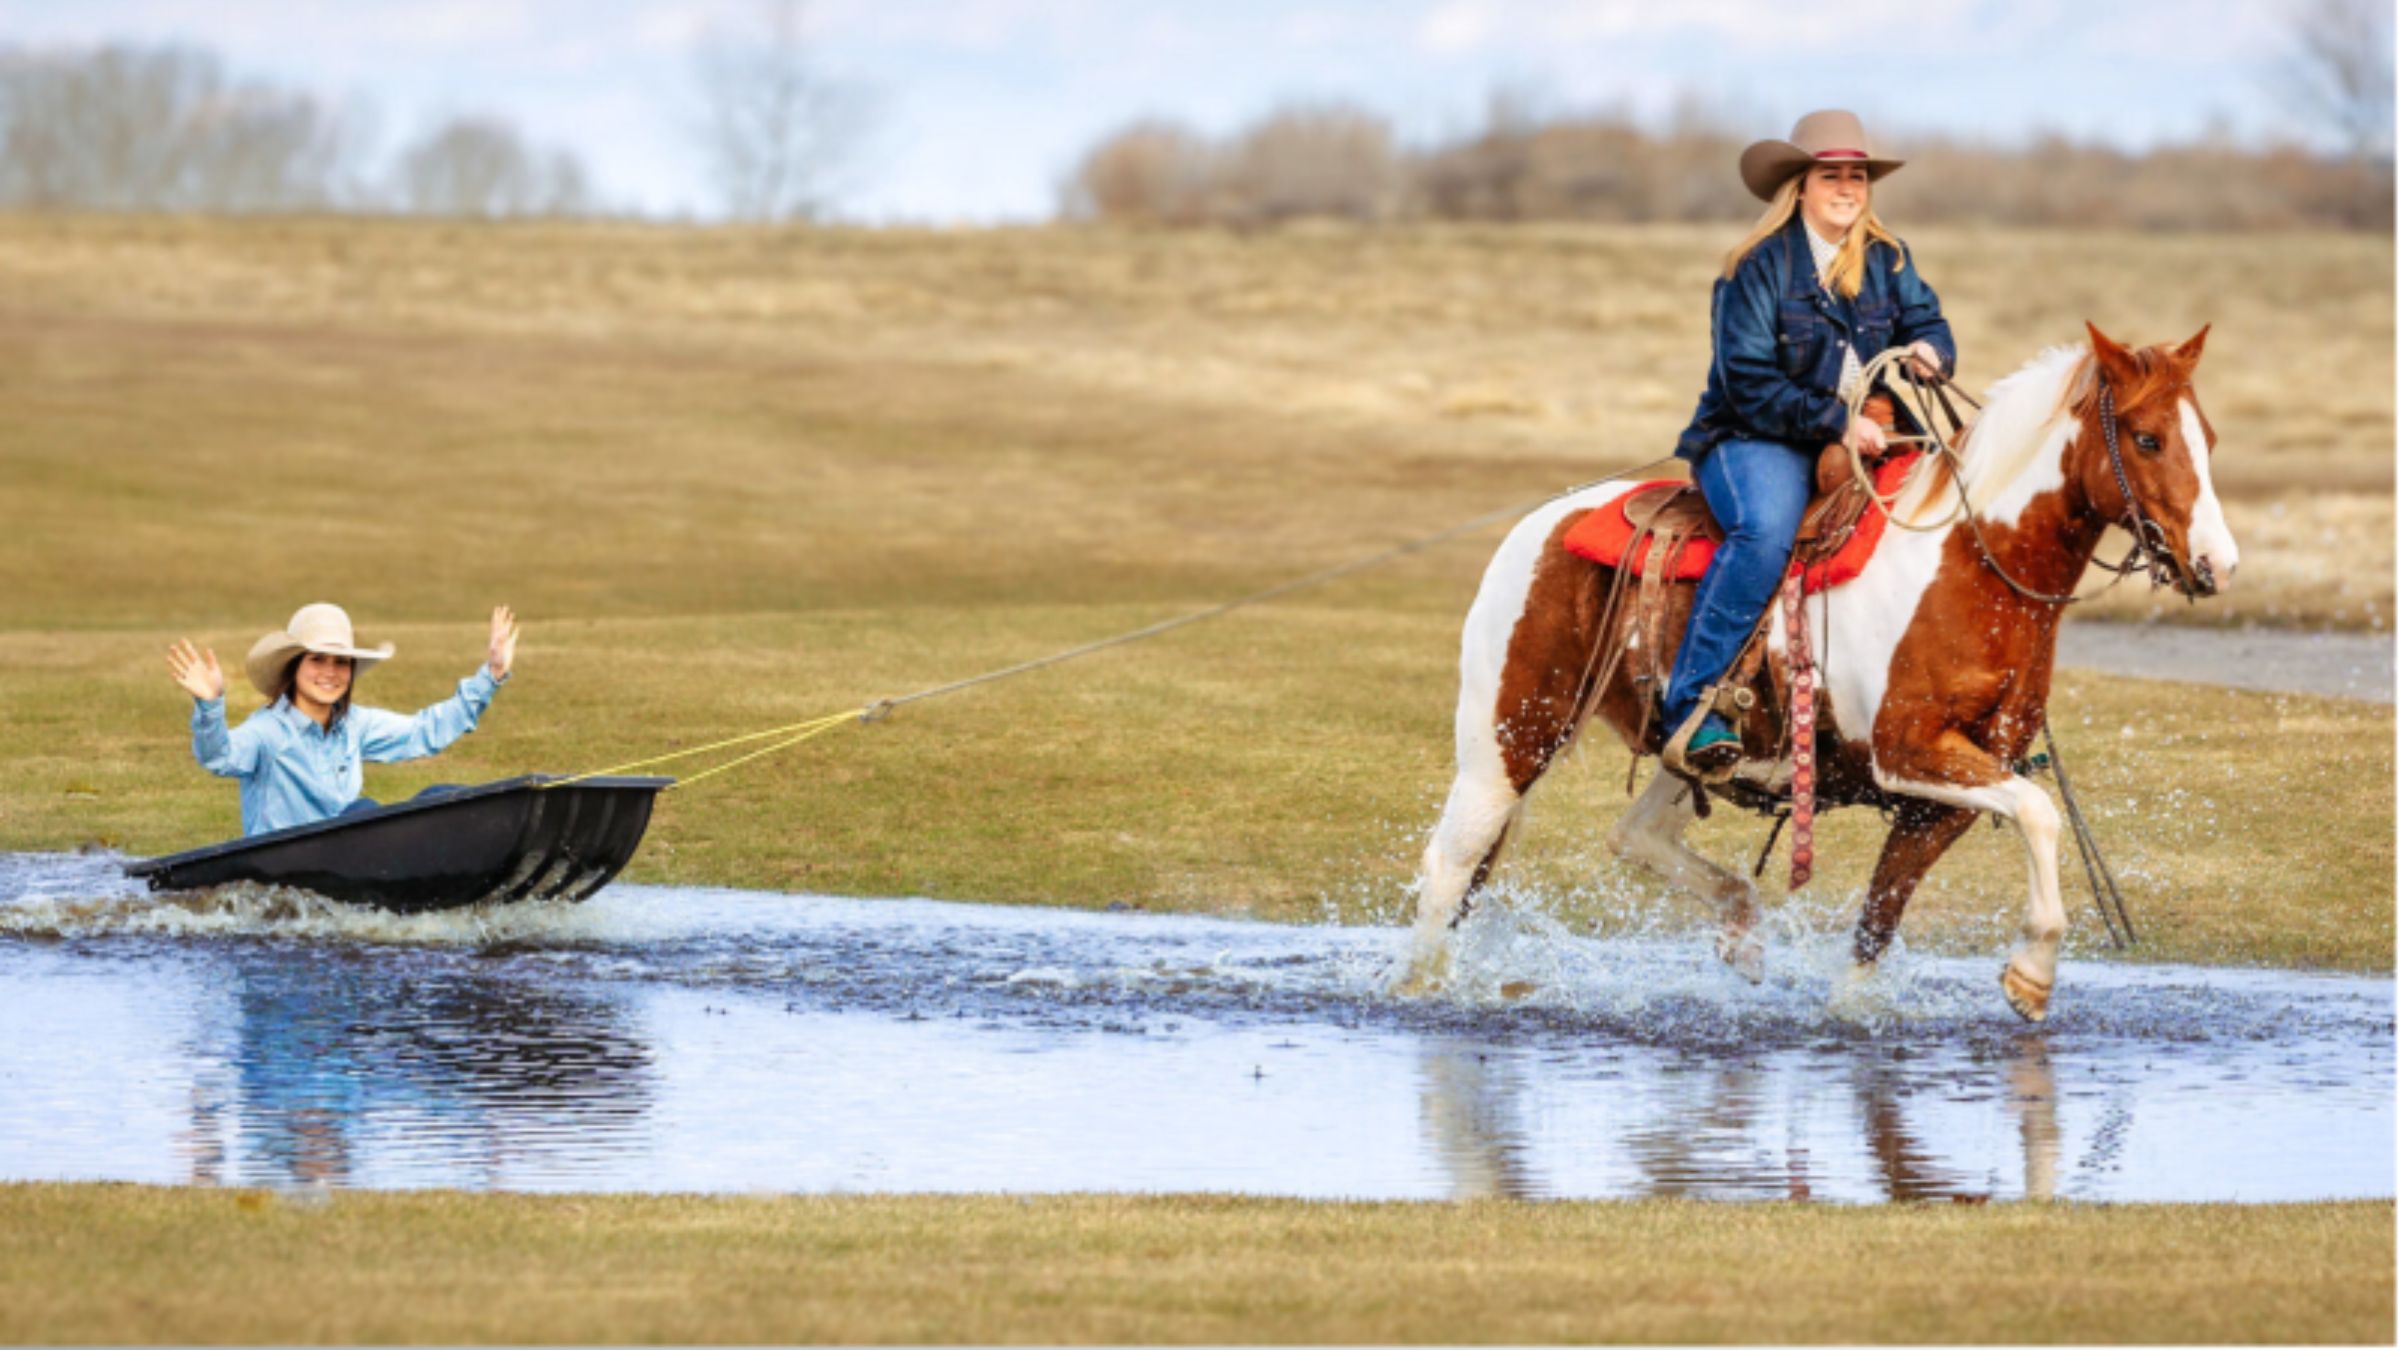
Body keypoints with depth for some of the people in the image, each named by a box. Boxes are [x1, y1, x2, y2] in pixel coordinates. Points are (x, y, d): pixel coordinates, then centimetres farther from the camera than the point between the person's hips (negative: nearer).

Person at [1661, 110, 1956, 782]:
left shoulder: (1887, 261, 10)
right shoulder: (1761, 267, -9)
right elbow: (1749, 385, -14)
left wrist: (1930, 351, -15)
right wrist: (1835, 423, -23)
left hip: (1860, 441, 6)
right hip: (1756, 441, -6)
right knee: (1766, 528, -37)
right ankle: (1691, 711, -40)